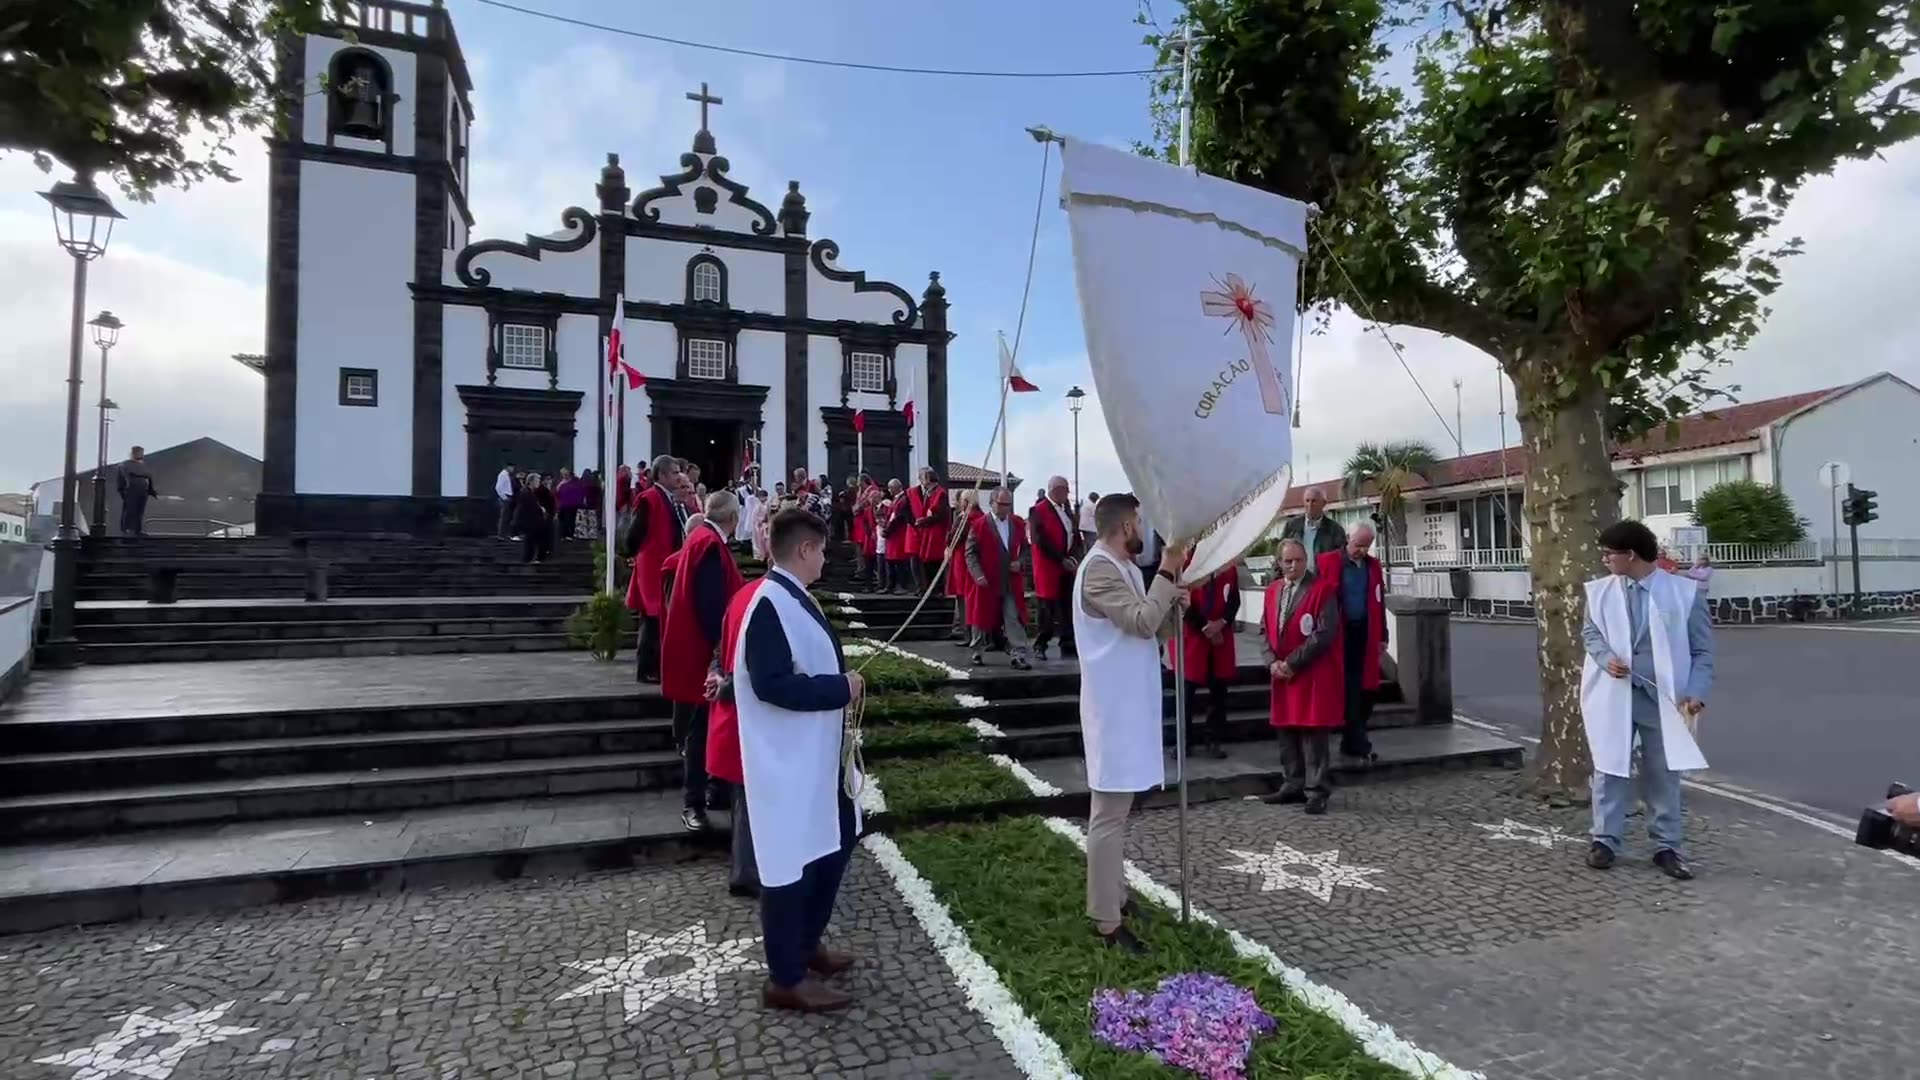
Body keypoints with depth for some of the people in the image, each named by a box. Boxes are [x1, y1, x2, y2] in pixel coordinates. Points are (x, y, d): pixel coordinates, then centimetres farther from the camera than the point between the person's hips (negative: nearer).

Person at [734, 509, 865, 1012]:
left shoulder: (795, 598, 9)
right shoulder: (770, 605, -21)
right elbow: (772, 684, -28)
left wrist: (842, 681, 3)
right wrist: (842, 688, -20)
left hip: (819, 754, 10)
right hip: (789, 760, -10)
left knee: (833, 846, 21)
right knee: (792, 863, 3)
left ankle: (807, 944, 38)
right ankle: (786, 978, 20)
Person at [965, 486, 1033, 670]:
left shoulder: (1018, 524, 7)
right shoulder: (979, 524, -6)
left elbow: (1024, 548, 16)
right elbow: (970, 552, -5)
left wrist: (1021, 562, -3)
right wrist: (977, 574, -15)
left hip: (1012, 582, 2)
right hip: (987, 582, -2)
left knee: (1015, 619, -4)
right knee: (982, 618, 11)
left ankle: (1019, 656, -4)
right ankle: (978, 653, 27)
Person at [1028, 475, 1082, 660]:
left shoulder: (1066, 508, 12)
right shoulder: (1039, 510, -11)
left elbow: (1074, 534, 12)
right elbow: (1041, 541, -17)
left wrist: (1073, 557, -4)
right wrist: (1061, 560, -16)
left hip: (1068, 564, 7)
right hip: (1049, 565, -6)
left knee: (1068, 606, 8)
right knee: (1048, 606, -2)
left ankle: (1068, 644, 15)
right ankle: (1040, 645, 9)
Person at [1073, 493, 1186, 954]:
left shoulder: (1119, 568, 15)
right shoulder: (1099, 569, -17)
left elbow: (1152, 631, 17)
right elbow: (1142, 622, -25)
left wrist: (1174, 604, -1)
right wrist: (1167, 573, -17)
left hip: (1129, 704, 11)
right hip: (1115, 707, -11)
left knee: (1117, 810, 19)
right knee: (1109, 815, -6)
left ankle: (1114, 896, 31)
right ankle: (1107, 921, 1)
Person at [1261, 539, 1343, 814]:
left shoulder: (1323, 589, -9)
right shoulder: (1273, 591, 11)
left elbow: (1325, 634, -15)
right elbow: (1265, 631, 12)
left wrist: (1292, 662, -14)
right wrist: (1272, 662, -5)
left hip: (1313, 674, -6)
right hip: (1282, 675, 6)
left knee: (1313, 734, -3)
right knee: (1287, 732, 12)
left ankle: (1316, 792, 5)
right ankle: (1293, 785, 24)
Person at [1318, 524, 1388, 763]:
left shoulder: (1373, 565, 12)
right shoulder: (1328, 562, -4)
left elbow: (1379, 603, 14)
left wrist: (1382, 636, 11)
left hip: (1365, 635, 5)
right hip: (1339, 634, -5)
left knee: (1365, 688, 7)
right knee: (1347, 689, -1)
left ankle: (1351, 742, 20)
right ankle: (1358, 744, 6)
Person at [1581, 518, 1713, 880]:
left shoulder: (1684, 592, -6)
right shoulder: (1599, 590, 0)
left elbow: (1703, 650, -2)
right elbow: (1590, 631, 10)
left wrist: (1697, 691, -11)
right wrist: (1606, 658, -10)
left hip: (1663, 696, -1)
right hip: (1613, 694, 1)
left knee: (1663, 774, 9)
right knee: (1610, 768, 6)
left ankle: (1666, 847, 21)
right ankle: (1605, 840, 16)